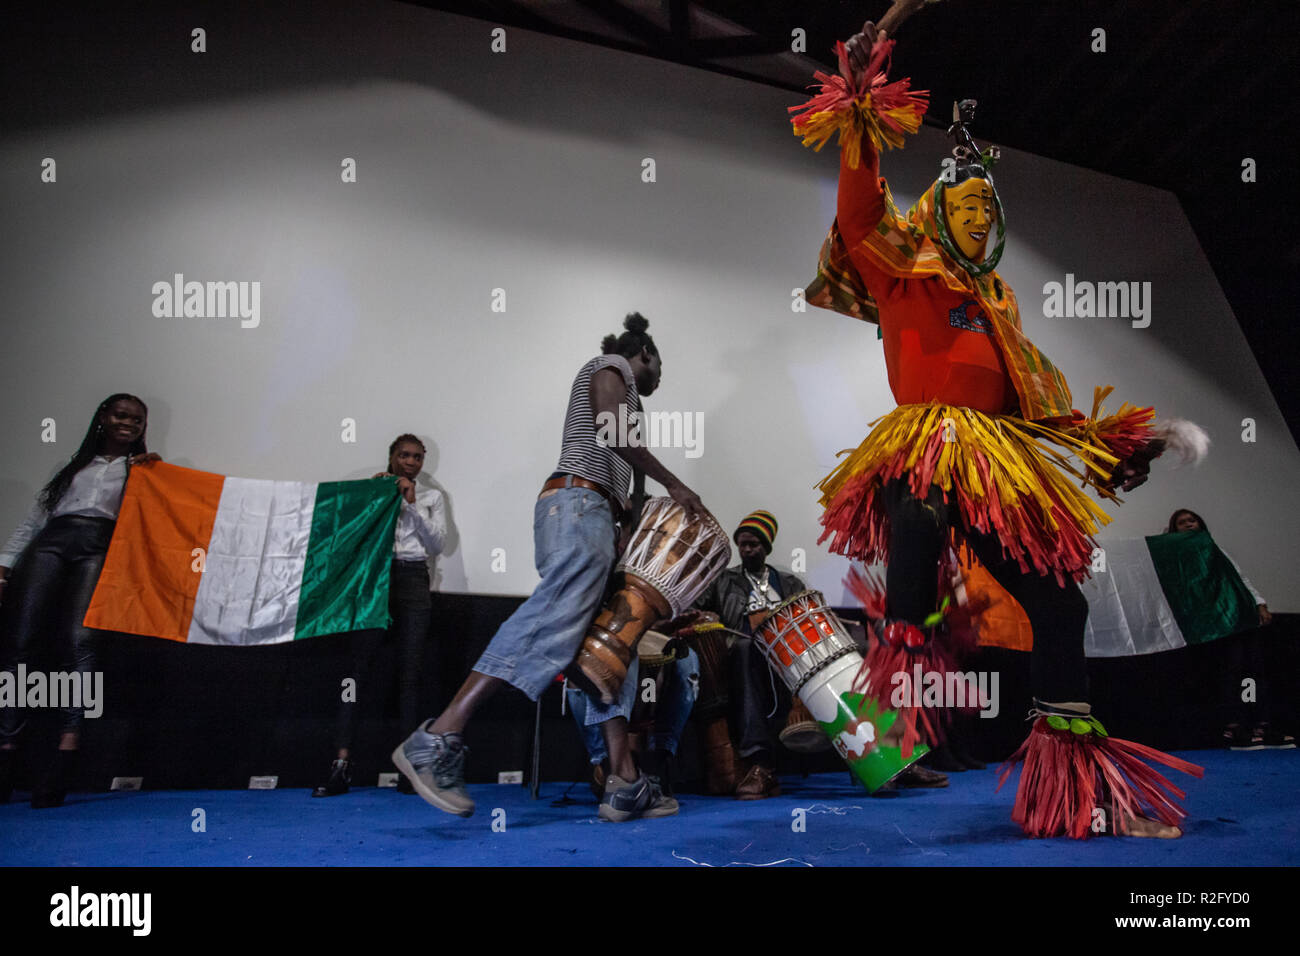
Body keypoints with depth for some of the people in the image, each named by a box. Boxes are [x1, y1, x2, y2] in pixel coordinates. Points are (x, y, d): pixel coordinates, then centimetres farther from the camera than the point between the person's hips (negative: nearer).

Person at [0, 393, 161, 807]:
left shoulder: (141, 469, 26)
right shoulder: (73, 468, 29)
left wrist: (149, 472, 1)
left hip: (99, 547, -3)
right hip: (50, 543, 3)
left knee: (78, 642, -22)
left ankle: (67, 757, -32)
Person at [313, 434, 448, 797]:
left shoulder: (432, 497, 18)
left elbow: (437, 544, 6)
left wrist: (412, 504, -3)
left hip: (413, 581, 0)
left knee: (409, 674, -4)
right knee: (360, 667, -10)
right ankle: (341, 764, -12)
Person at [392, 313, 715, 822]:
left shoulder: (618, 390, 34)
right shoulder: (611, 366, 10)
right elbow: (612, 430, -11)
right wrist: (672, 484, -7)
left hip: (594, 517, 11)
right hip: (578, 503, -11)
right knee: (558, 616, -27)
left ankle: (625, 782, -9)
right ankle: (438, 738, -34)